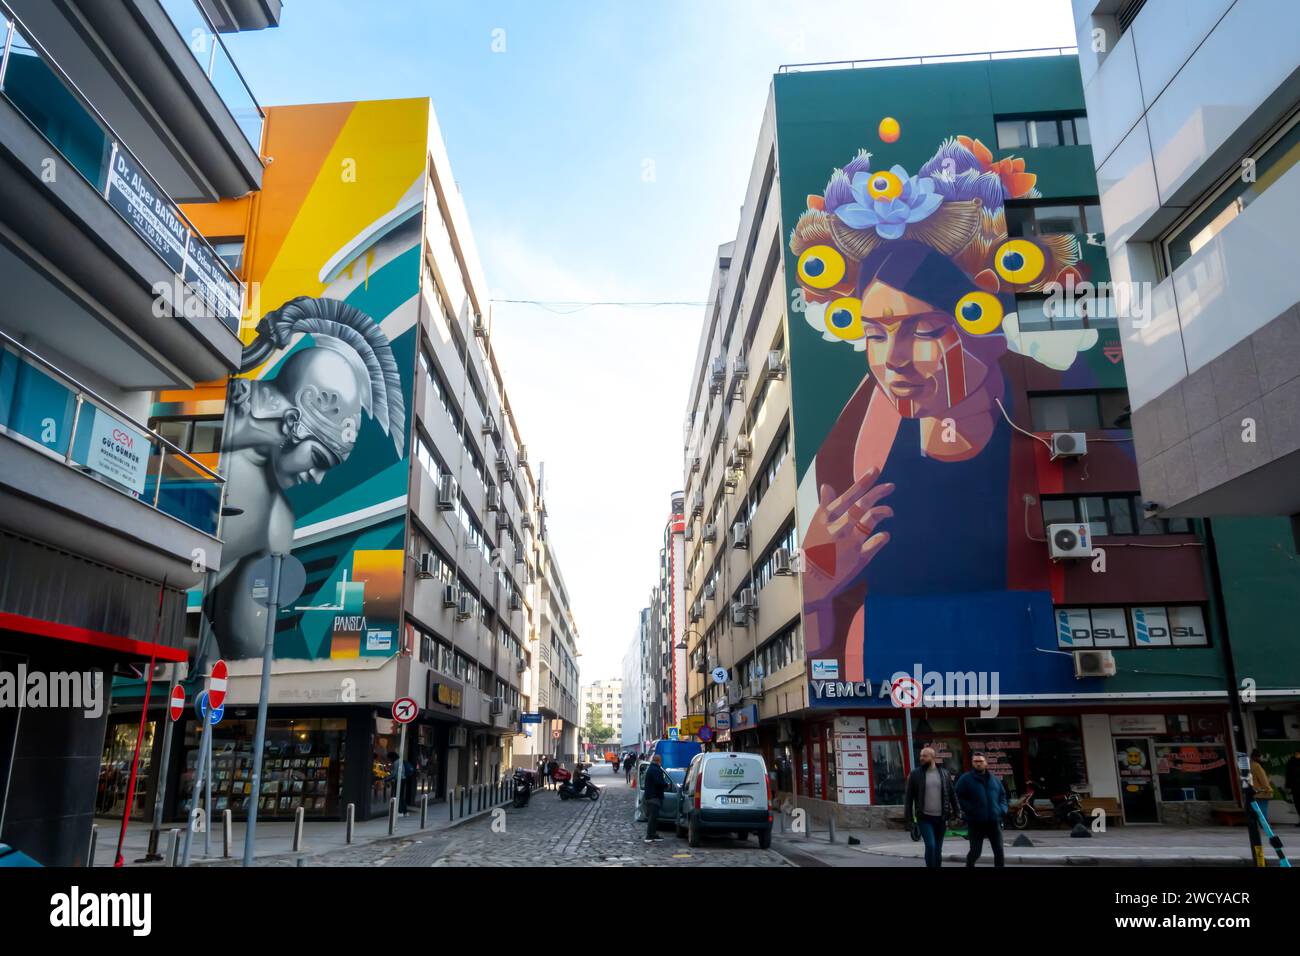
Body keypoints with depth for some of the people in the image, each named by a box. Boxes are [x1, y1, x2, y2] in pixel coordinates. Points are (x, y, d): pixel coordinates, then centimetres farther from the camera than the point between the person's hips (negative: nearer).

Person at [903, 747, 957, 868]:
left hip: (940, 818, 3)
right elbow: (909, 796, 0)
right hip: (924, 818, -3)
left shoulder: (944, 774, 5)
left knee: (938, 849, 9)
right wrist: (908, 816, -4)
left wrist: (956, 813, 5)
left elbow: (952, 795, 10)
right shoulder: (915, 774, -2)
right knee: (930, 845, -14)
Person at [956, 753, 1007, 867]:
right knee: (976, 851, 1)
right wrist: (969, 810, -16)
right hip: (976, 823, -4)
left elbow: (1003, 795, 22)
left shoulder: (994, 779, 13)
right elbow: (958, 797, -6)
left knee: (999, 851, 4)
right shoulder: (966, 779, -2)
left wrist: (1003, 809, 6)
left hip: (994, 822, 4)